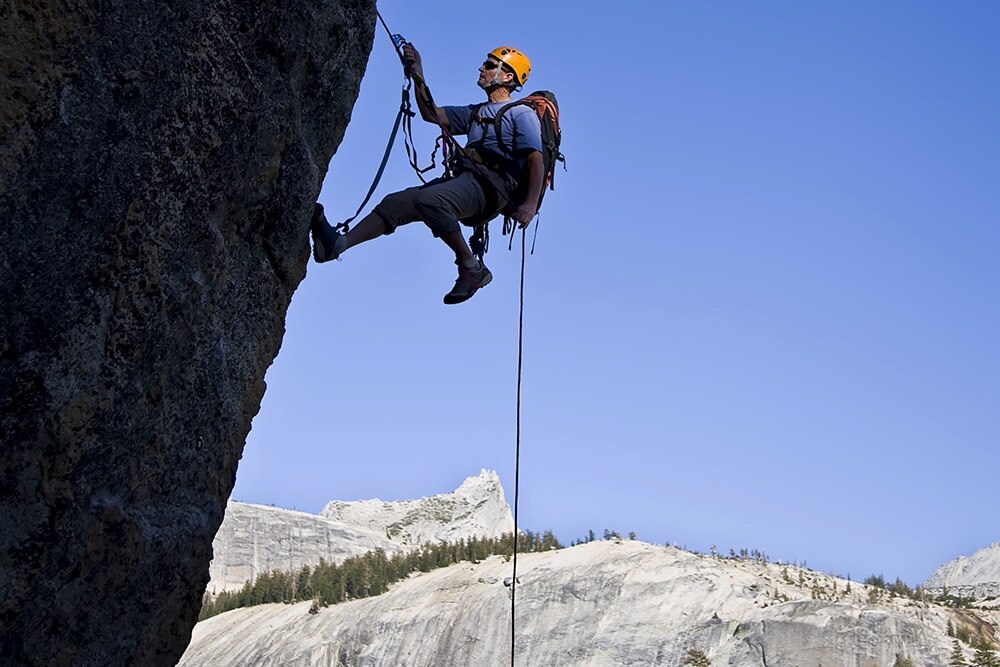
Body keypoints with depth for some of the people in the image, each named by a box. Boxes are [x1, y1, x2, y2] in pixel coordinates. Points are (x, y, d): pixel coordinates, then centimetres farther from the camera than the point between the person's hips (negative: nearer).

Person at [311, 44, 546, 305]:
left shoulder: (522, 114, 4)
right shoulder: (476, 112, 30)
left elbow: (536, 161, -8)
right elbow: (431, 114, 29)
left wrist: (530, 205, -22)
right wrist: (418, 75, 15)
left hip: (490, 185, -8)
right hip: (464, 178, 8)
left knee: (429, 200, -33)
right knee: (396, 203, -7)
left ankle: (472, 268, -24)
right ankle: (339, 243, -19)